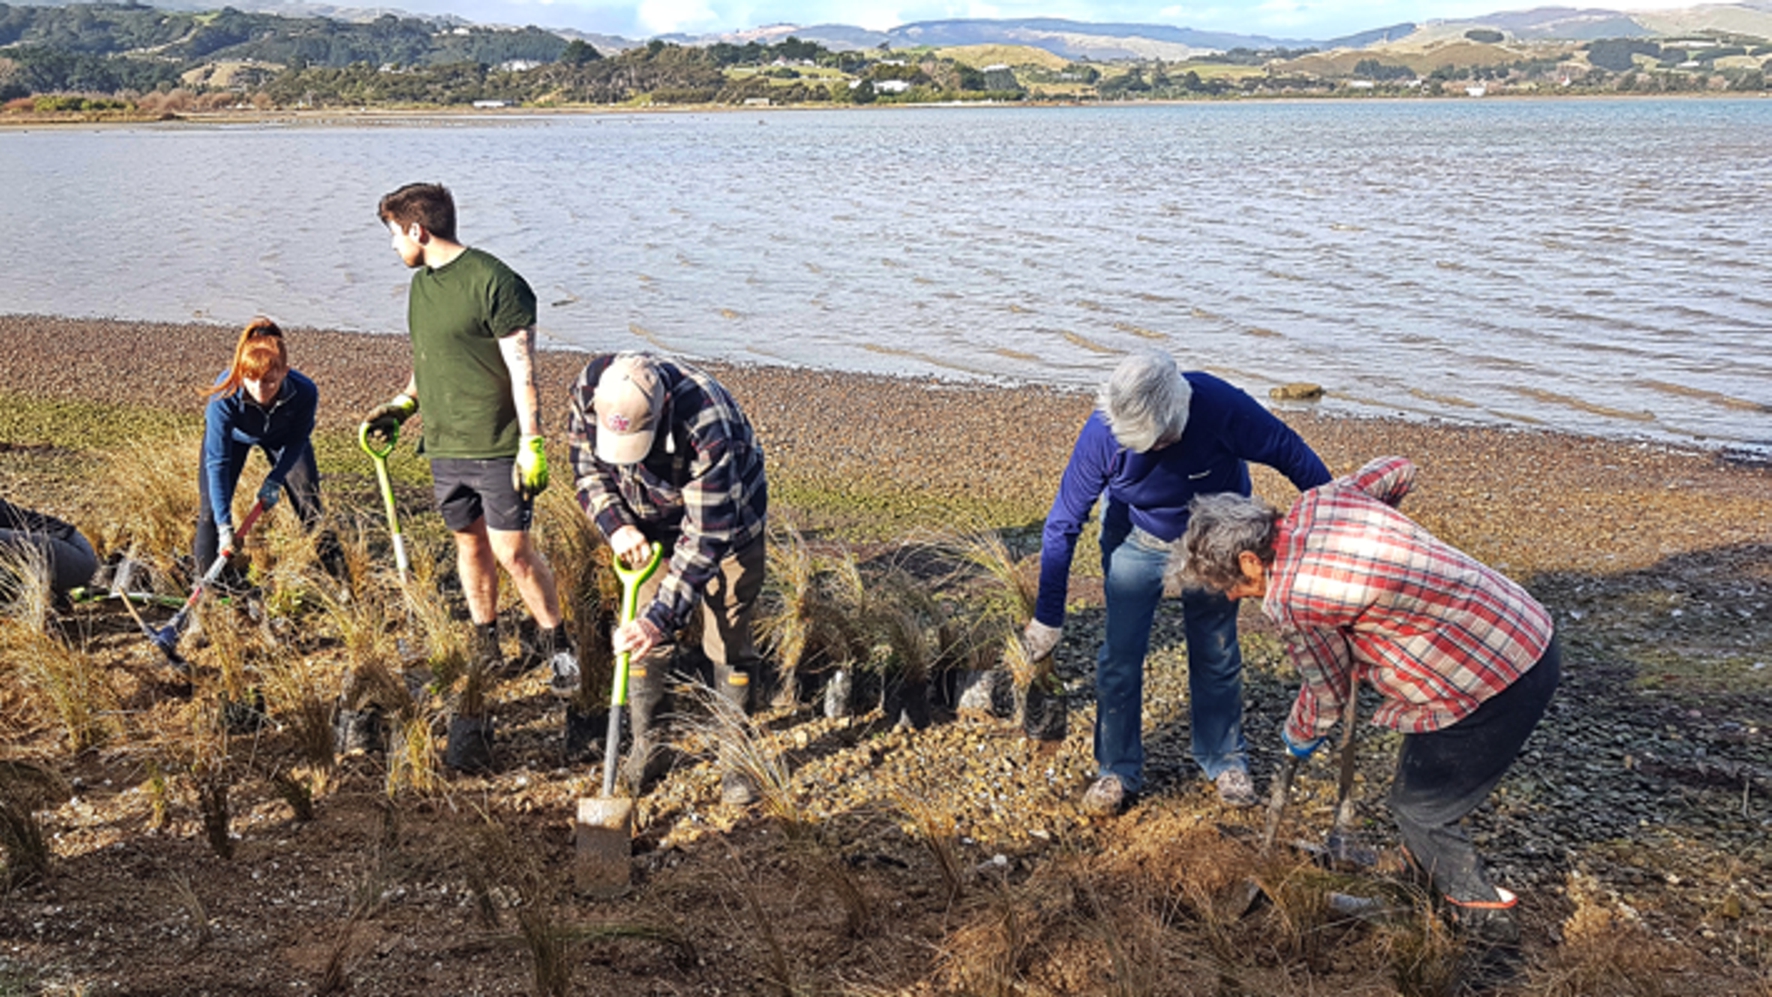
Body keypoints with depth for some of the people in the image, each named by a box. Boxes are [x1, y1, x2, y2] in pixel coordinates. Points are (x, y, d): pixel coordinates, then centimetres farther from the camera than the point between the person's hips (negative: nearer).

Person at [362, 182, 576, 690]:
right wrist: (401, 405, 12)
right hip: (444, 446, 8)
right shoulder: (421, 283, 12)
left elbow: (523, 370, -16)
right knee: (470, 543, 15)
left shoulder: (493, 281, -14)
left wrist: (532, 445, -19)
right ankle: (485, 644, 29)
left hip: (498, 448, -7)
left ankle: (555, 643, 12)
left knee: (512, 551, -6)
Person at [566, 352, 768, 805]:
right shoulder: (590, 389, -26)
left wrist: (662, 618, -37)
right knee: (644, 637, 2)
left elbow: (706, 535, -36)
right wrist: (615, 526, -24)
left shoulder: (709, 426, -42)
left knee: (728, 641, -2)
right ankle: (644, 745, 20)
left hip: (727, 518, -4)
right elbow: (587, 466, -7)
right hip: (650, 523, 4)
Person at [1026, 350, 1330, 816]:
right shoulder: (1102, 433, -32)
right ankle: (1118, 771, 17)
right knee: (1120, 655, -1)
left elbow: (1290, 452, -20)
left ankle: (1224, 759, 31)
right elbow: (1063, 523, -21)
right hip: (1136, 539, 0)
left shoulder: (1219, 406, -37)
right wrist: (1048, 618, -17)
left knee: (1216, 653, 10)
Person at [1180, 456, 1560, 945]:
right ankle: (1429, 862, 47)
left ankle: (1483, 915, 26)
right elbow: (1398, 469, 20)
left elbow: (1328, 689, -4)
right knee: (1419, 768, 27)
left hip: (1497, 685, -9)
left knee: (1419, 807, 10)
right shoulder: (1319, 500, 0)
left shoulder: (1294, 599, -21)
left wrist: (1300, 736, 18)